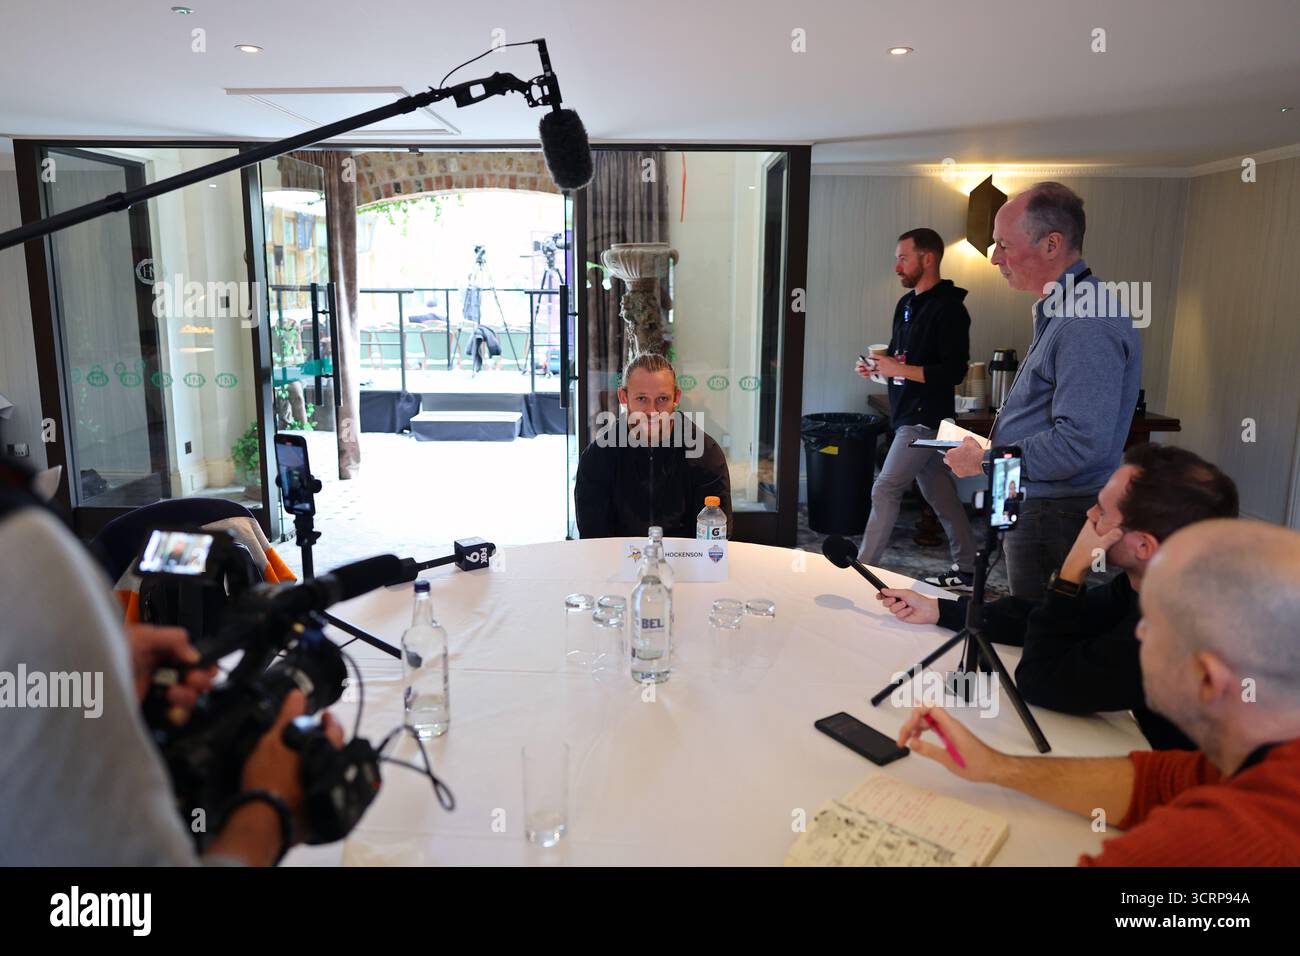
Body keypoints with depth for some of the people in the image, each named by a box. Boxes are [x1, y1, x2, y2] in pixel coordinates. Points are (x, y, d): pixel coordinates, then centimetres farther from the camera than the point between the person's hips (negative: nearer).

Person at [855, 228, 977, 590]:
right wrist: (877, 367, 3)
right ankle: (965, 571, 22)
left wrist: (898, 369, -21)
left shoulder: (948, 308, -12)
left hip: (926, 418, -9)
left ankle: (863, 569, -4)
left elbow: (953, 372, -18)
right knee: (941, 495, 13)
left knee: (885, 490, -10)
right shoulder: (906, 304, 14)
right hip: (908, 415, 9)